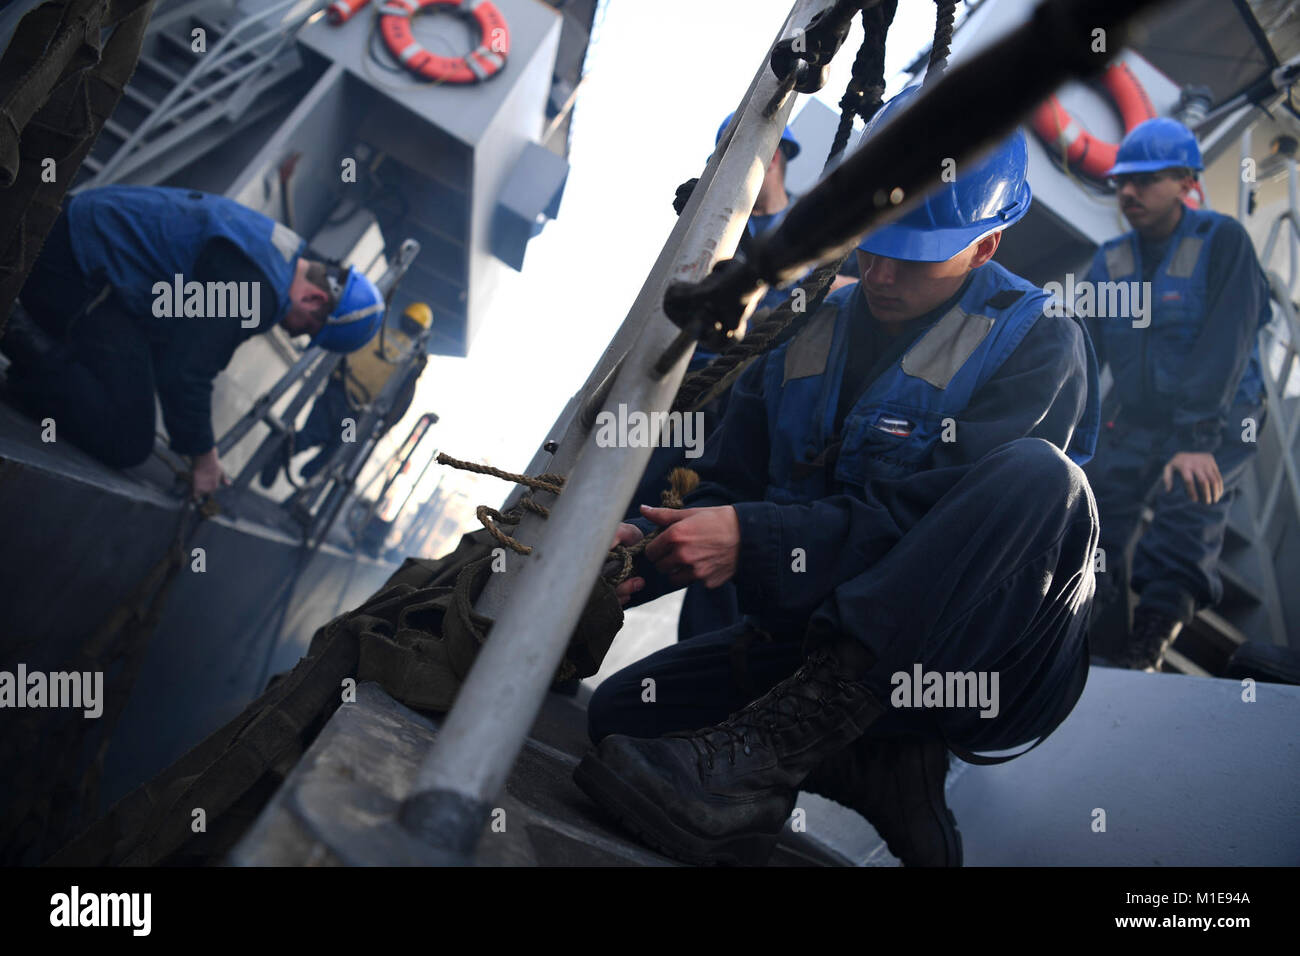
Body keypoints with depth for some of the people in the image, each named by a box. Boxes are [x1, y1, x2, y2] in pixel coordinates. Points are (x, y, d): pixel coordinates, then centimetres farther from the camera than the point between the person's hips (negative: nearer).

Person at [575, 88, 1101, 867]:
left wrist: (755, 538, -28)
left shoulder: (1037, 342, -8)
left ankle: (763, 756, -36)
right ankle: (880, 766, -7)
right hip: (824, 646, 4)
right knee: (621, 714, -11)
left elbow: (932, 521, -20)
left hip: (990, 666, -4)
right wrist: (645, 550, -15)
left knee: (1035, 475, -34)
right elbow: (728, 492, 6)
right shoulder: (811, 334, 8)